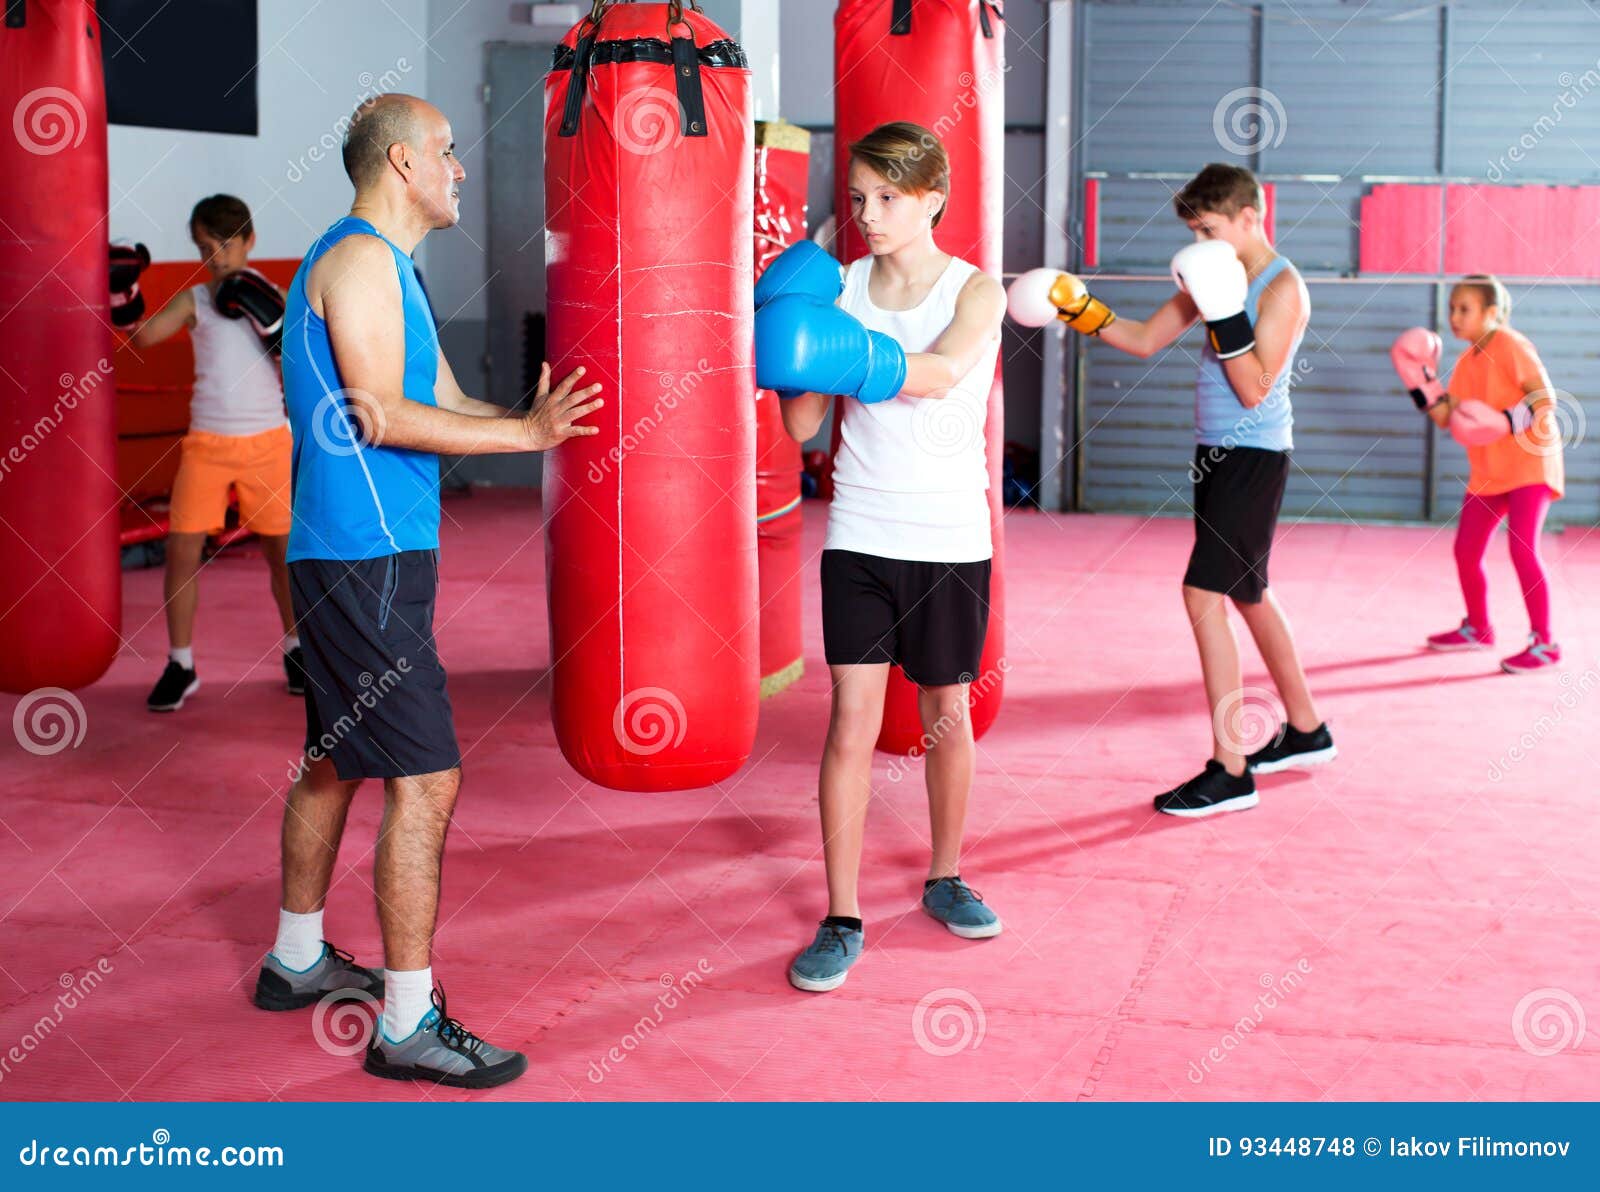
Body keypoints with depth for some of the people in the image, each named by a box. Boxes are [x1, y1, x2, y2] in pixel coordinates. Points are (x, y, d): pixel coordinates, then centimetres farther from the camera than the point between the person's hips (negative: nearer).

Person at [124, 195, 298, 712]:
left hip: (267, 442, 0)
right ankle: (180, 665, 6)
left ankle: (295, 649, 28)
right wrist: (126, 306, -28)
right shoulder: (194, 300, 2)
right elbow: (142, 338, -11)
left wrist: (274, 324, -15)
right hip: (207, 442, 0)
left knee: (281, 551, 8)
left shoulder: (272, 299, 2)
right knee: (182, 550, -6)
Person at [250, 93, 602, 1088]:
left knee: (338, 756, 19)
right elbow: (378, 415, -19)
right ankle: (410, 1024, -5)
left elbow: (446, 404, 18)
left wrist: (536, 420, 8)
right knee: (425, 779, -10)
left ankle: (299, 960, 33)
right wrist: (526, 432, -18)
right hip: (367, 558, -11)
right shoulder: (362, 258, -12)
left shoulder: (387, 266, 20)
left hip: (348, 556, 11)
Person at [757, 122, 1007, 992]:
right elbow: (803, 425, 0)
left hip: (950, 541, -1)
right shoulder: (839, 288, 3)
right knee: (853, 717, -4)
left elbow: (941, 373, -26)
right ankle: (842, 920, 4)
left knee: (946, 714, 12)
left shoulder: (976, 290, -4)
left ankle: (946, 878, 33)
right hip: (860, 536, 1)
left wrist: (847, 356, -40)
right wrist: (792, 345, -17)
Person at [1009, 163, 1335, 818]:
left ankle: (1230, 771, -7)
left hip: (1254, 459, -9)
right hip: (1216, 452, 9)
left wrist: (1223, 313, -24)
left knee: (1204, 595, -13)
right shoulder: (1217, 277, 11)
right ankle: (1305, 730, 34)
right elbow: (1145, 339, 13)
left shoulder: (1282, 287, -14)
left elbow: (1254, 389, -20)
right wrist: (1079, 308, 2)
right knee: (1247, 594, 18)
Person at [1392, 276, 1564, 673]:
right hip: (1488, 472, 8)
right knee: (1466, 551, 11)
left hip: (1529, 463, -8)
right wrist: (1422, 379, -3)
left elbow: (1545, 398, -17)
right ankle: (1477, 629, 32)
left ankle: (1544, 643, -7)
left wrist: (1506, 421, -32)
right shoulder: (1466, 362, 11)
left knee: (1522, 548, -16)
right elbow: (1445, 417, 6)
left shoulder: (1510, 345, -12)